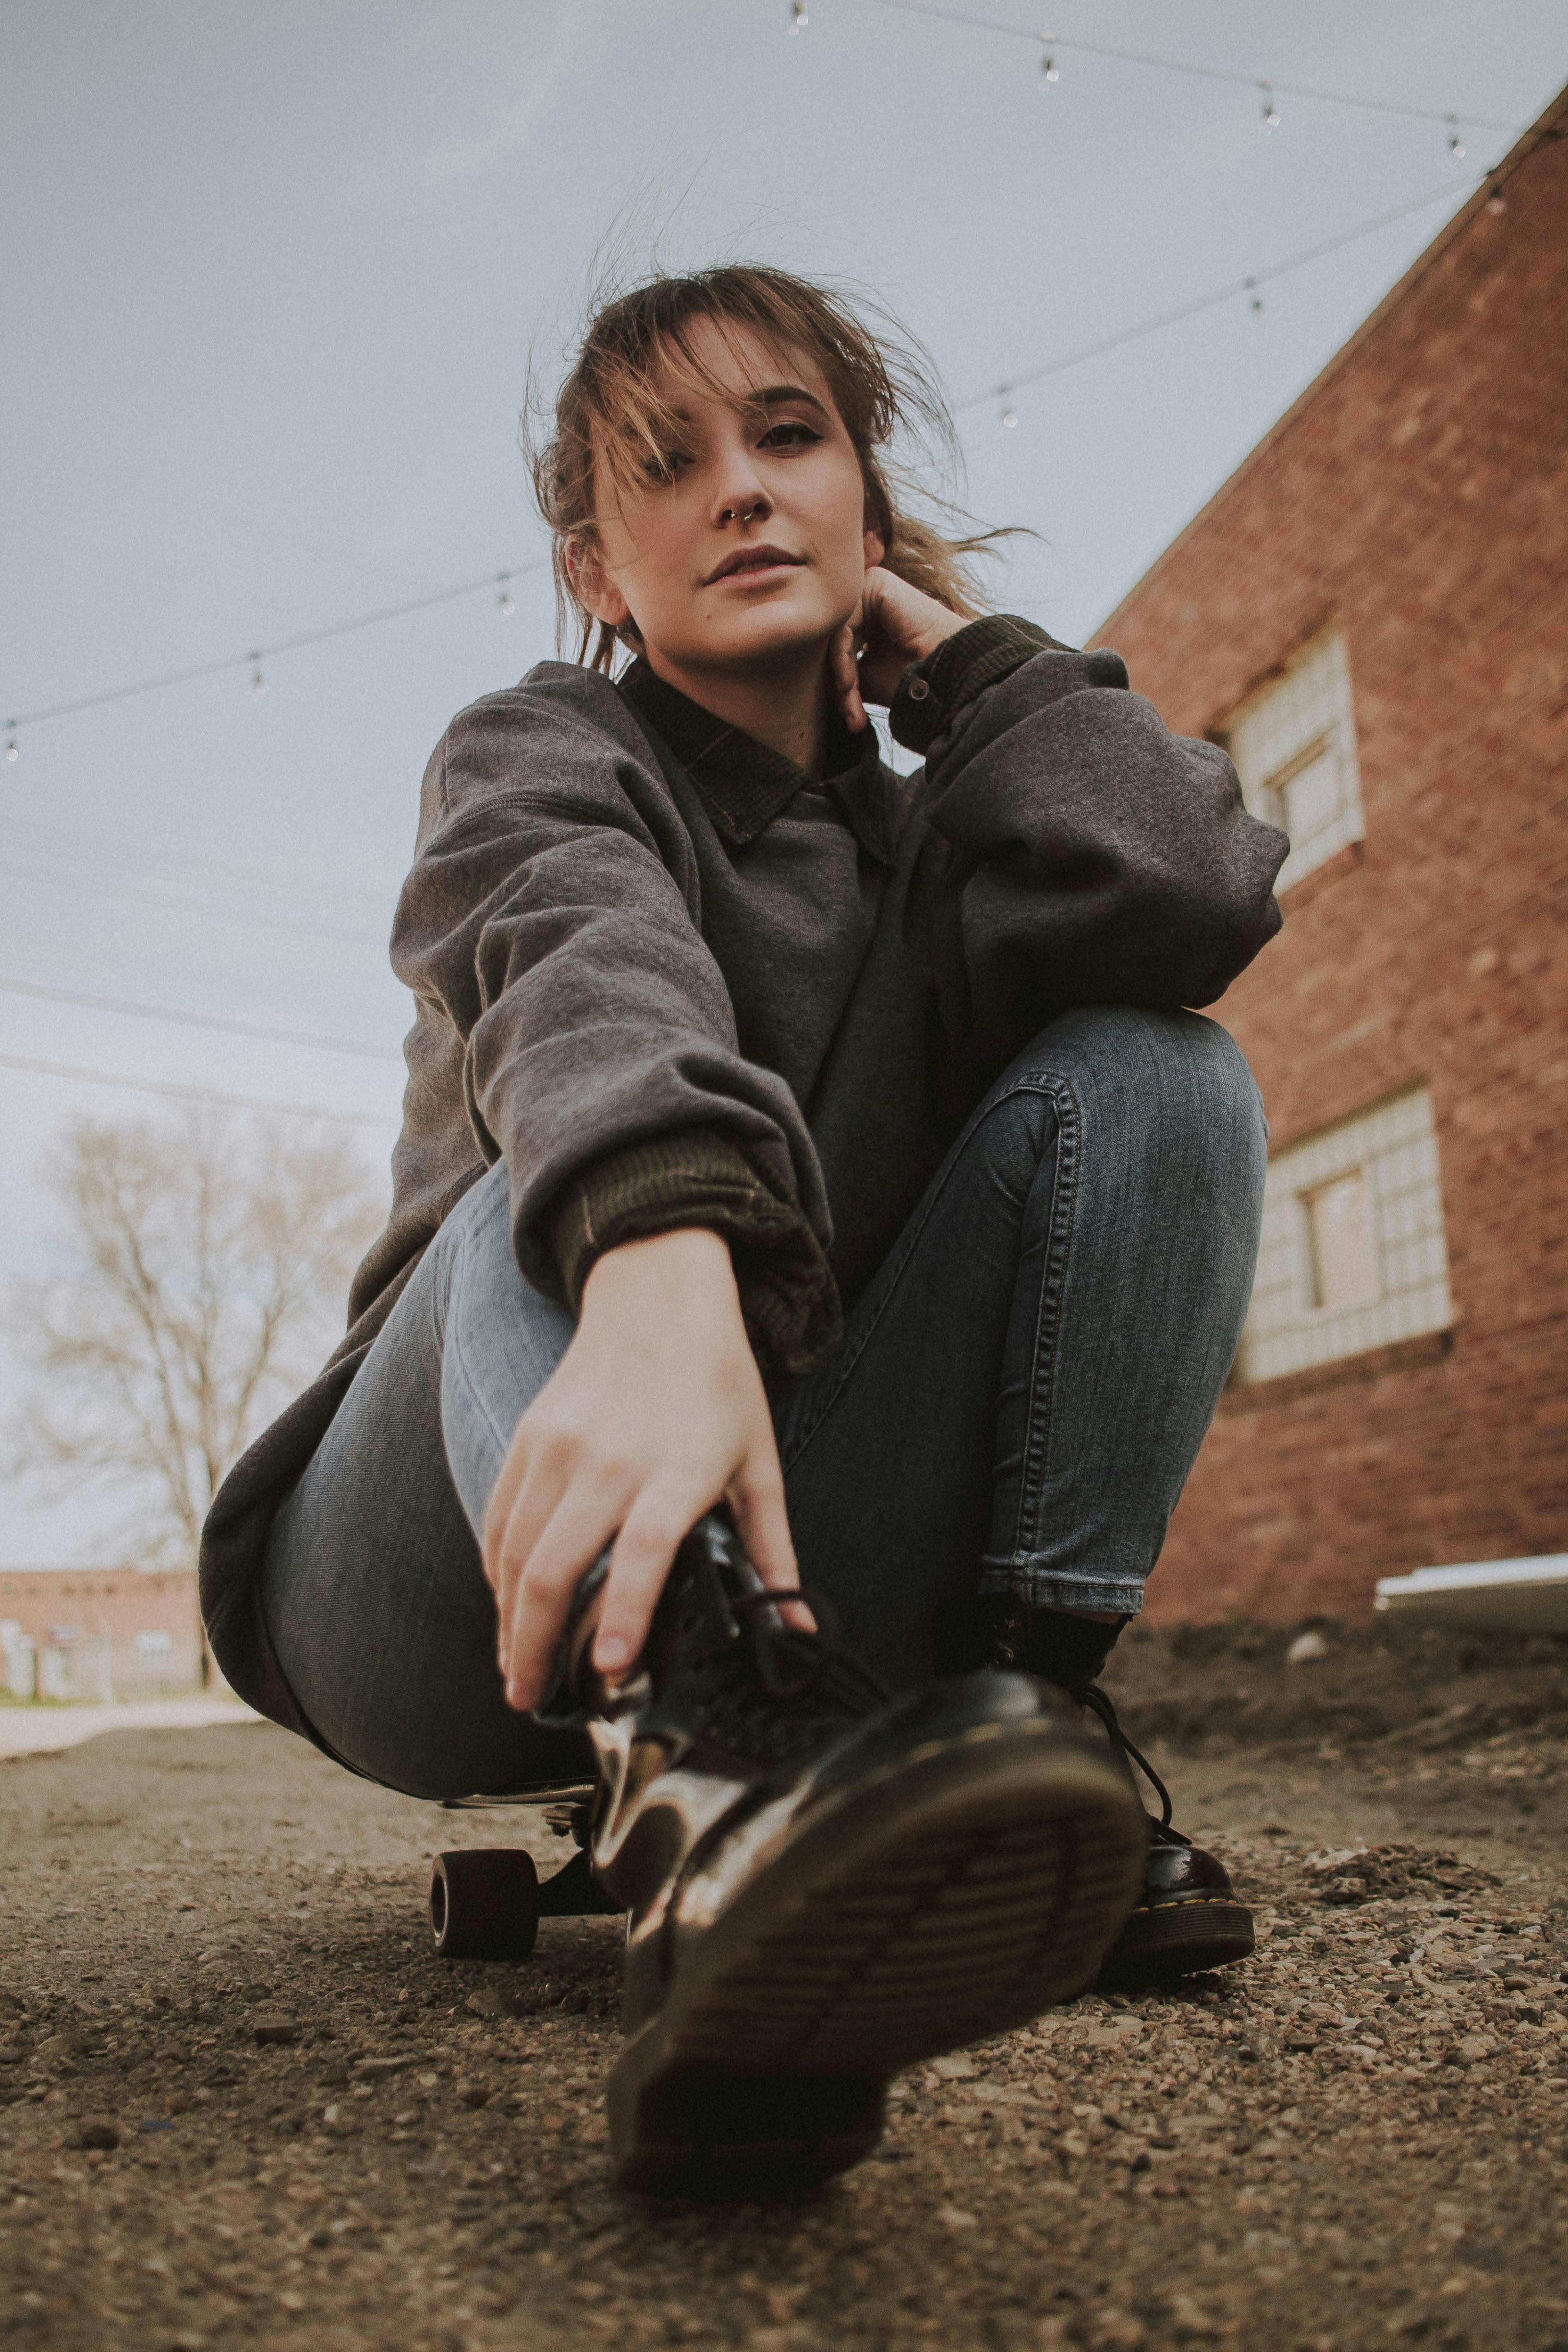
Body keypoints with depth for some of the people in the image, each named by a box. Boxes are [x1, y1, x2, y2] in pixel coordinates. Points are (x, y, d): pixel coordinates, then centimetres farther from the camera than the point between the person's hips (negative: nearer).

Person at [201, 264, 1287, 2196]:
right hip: (463, 1608, -2)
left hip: (790, 1567, 3)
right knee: (580, 1151, -30)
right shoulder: (538, 752, 2)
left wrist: (958, 648, 4)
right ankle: (710, 1781, -56)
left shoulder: (927, 844, 13)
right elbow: (579, 946, -25)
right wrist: (658, 1259, -47)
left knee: (1151, 1073, -11)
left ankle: (1032, 1706, -19)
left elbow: (1197, 902, -12)